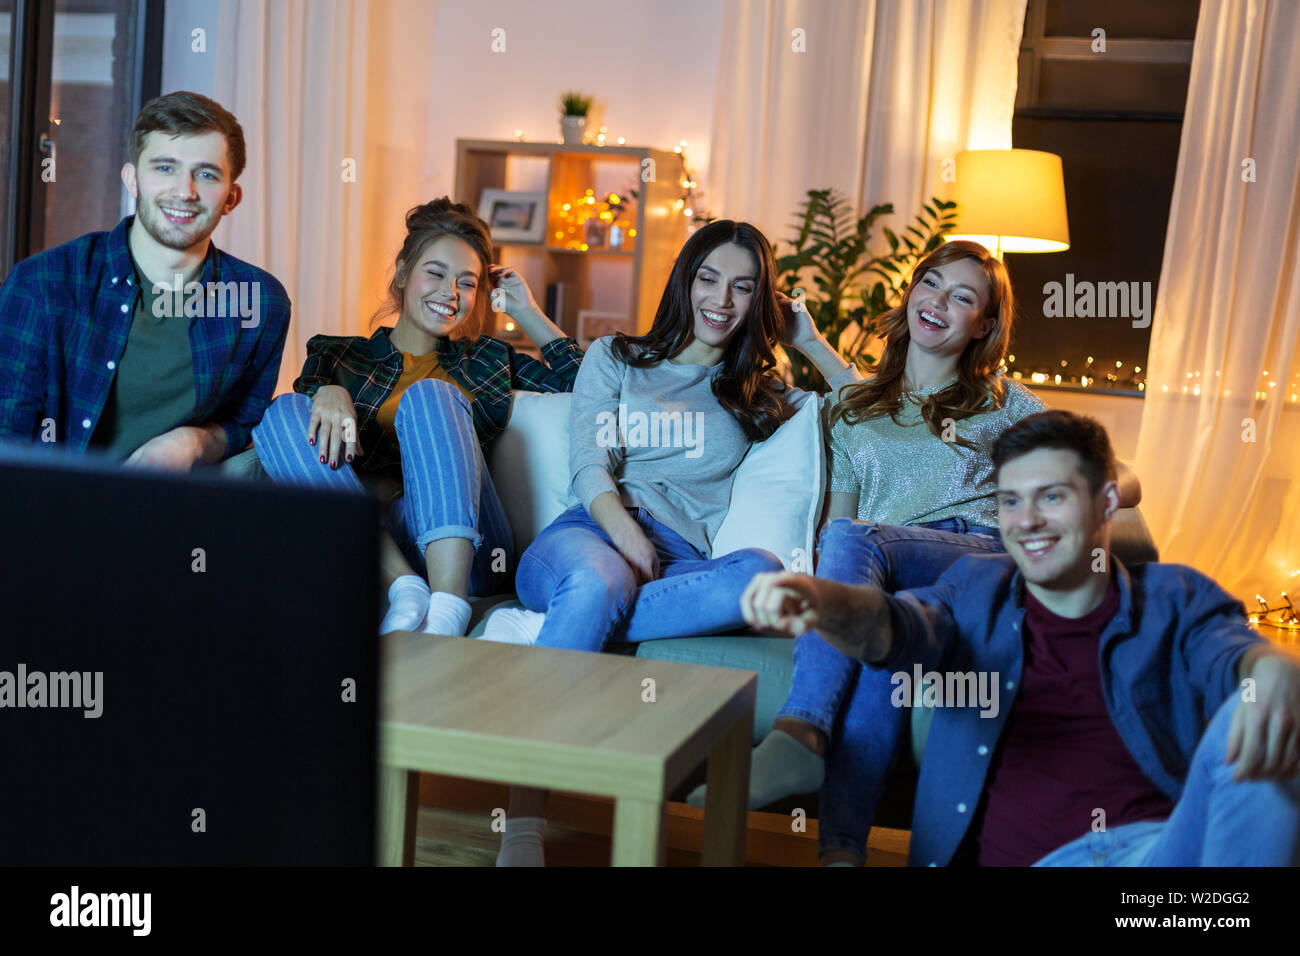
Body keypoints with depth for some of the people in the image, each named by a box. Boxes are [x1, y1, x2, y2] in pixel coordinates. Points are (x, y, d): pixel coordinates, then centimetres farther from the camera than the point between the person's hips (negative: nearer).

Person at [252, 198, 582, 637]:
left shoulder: (487, 359, 28)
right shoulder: (341, 355, 23)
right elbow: (312, 383, 1)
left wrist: (526, 312, 24)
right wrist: (328, 392, -21)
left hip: (464, 551, 0)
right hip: (369, 541, 0)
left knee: (430, 396, -22)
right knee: (284, 413, -19)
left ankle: (447, 608, -43)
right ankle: (402, 586, -37)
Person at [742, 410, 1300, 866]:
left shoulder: (1173, 599, 15)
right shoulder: (977, 585, 17)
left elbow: (1228, 650, -5)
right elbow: (903, 628, -3)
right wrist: (822, 602, -29)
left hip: (1169, 842, 3)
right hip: (1026, 855, -2)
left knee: (1245, 729, -27)